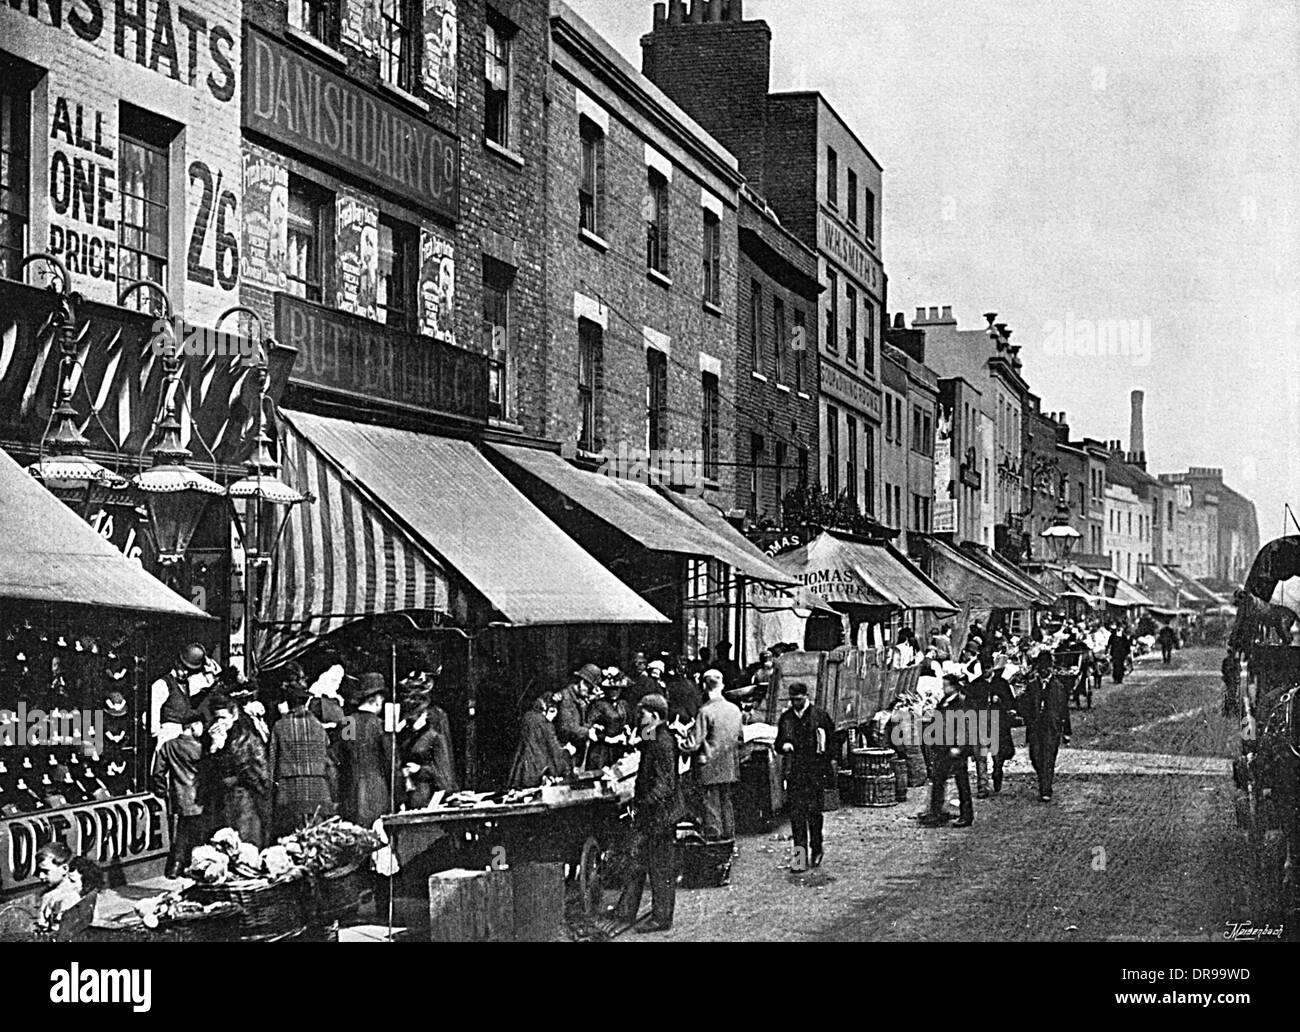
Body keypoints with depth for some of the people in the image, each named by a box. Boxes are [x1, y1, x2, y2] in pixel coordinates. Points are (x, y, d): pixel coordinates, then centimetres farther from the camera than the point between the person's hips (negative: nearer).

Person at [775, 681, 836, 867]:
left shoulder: (819, 715, 1)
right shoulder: (785, 718, 11)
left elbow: (832, 739, 6)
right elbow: (778, 743, 20)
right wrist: (783, 746, -3)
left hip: (815, 771, -2)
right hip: (794, 772, 3)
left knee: (814, 810, -2)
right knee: (796, 813, -3)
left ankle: (816, 848, 18)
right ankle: (801, 854, -1)